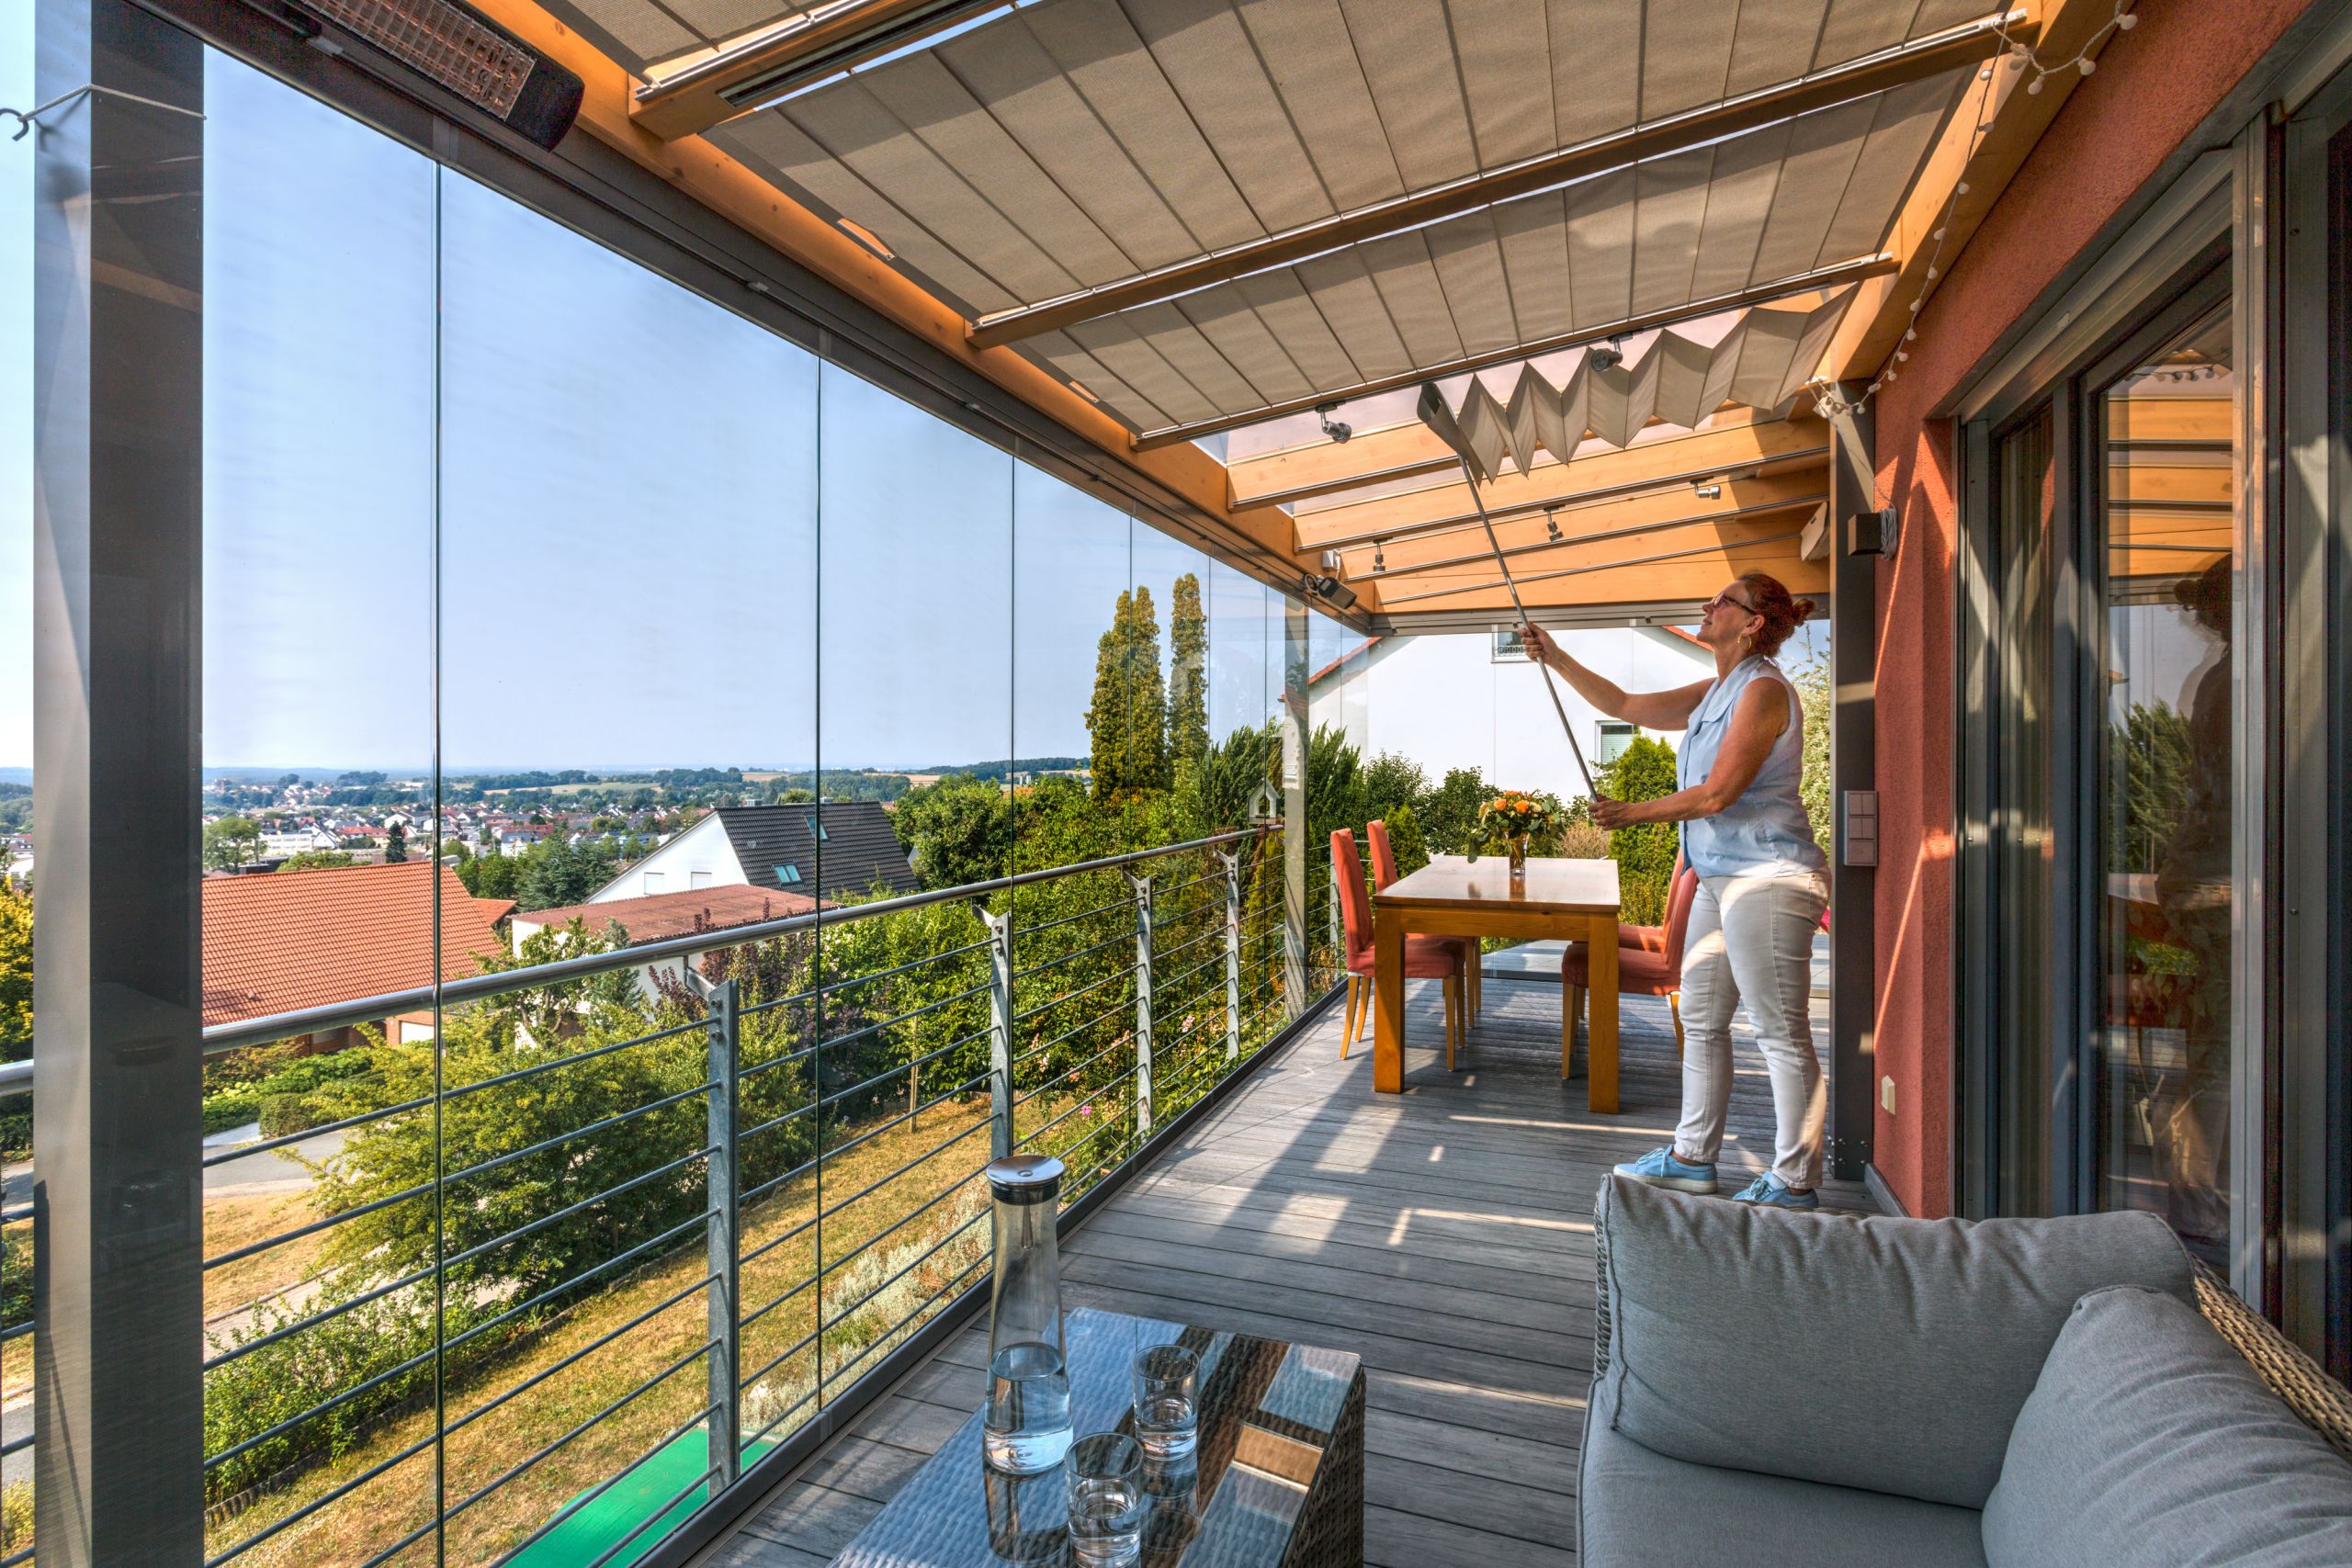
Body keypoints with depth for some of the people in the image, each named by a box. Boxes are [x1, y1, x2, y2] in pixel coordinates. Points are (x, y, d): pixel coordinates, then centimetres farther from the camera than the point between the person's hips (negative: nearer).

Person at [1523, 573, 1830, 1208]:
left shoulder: (1763, 689, -12)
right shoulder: (1715, 692, 16)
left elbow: (1717, 793, -18)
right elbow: (1625, 705, 23)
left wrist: (1632, 812, -6)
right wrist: (1556, 658, 18)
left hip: (1766, 880, -10)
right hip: (1721, 878, 10)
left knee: (1782, 1034, -1)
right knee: (1700, 1019, 14)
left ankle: (1795, 1184, 11)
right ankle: (1692, 1158, 25)